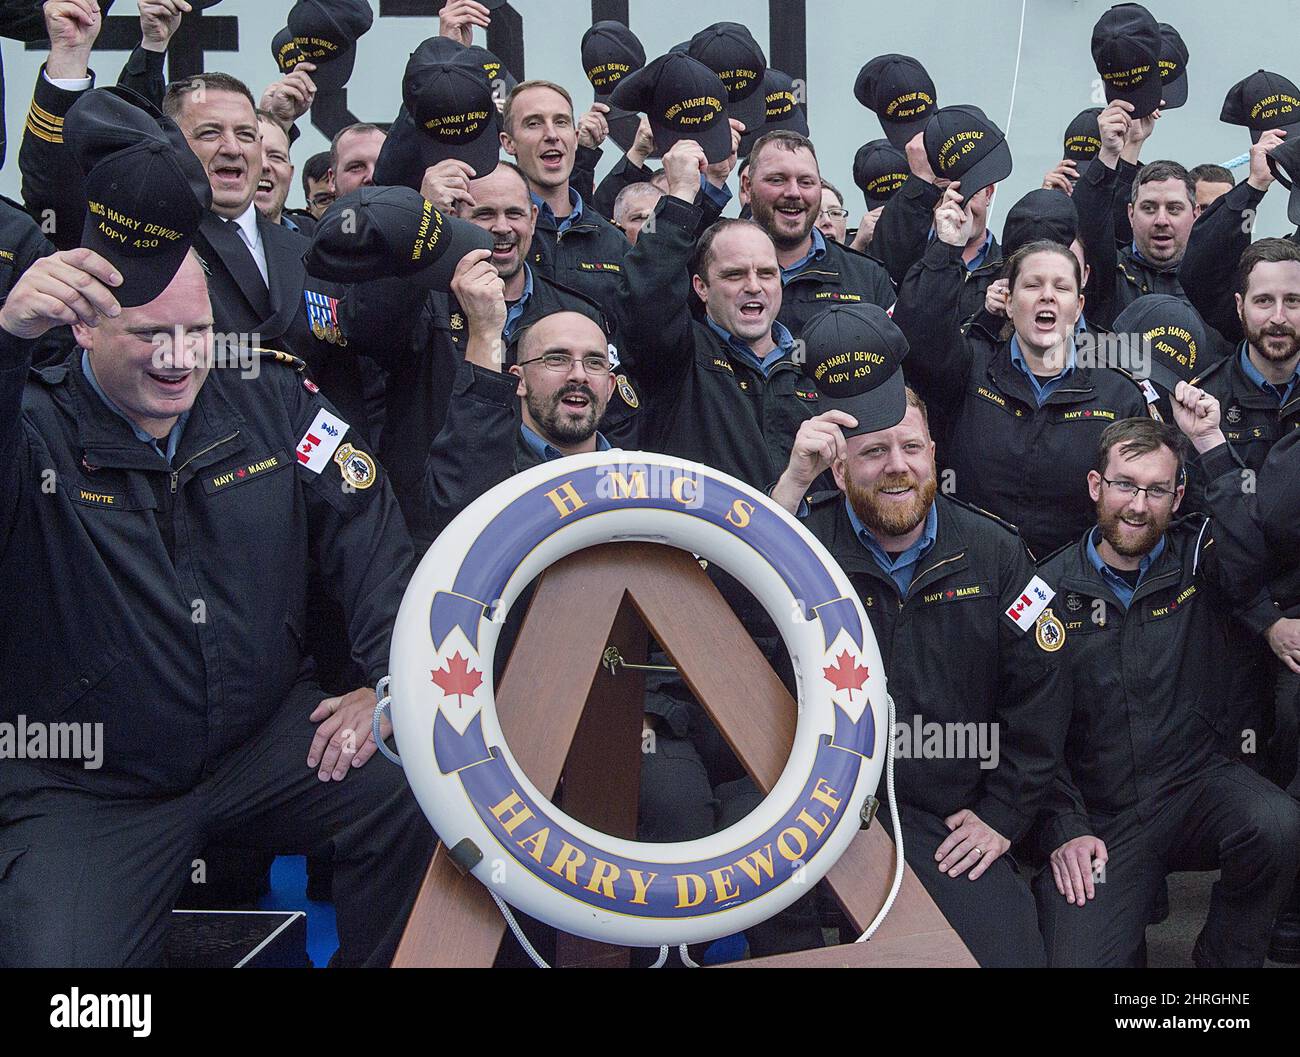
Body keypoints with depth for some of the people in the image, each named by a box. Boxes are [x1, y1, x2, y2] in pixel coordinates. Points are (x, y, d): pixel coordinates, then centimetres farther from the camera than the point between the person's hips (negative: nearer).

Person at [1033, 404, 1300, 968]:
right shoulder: (1051, 588, 0)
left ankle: (1223, 957, -2)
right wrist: (1065, 830, -9)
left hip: (1199, 784, 1)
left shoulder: (1199, 559, 2)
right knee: (1079, 961, -21)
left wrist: (1209, 442, -19)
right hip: (1098, 816, -1)